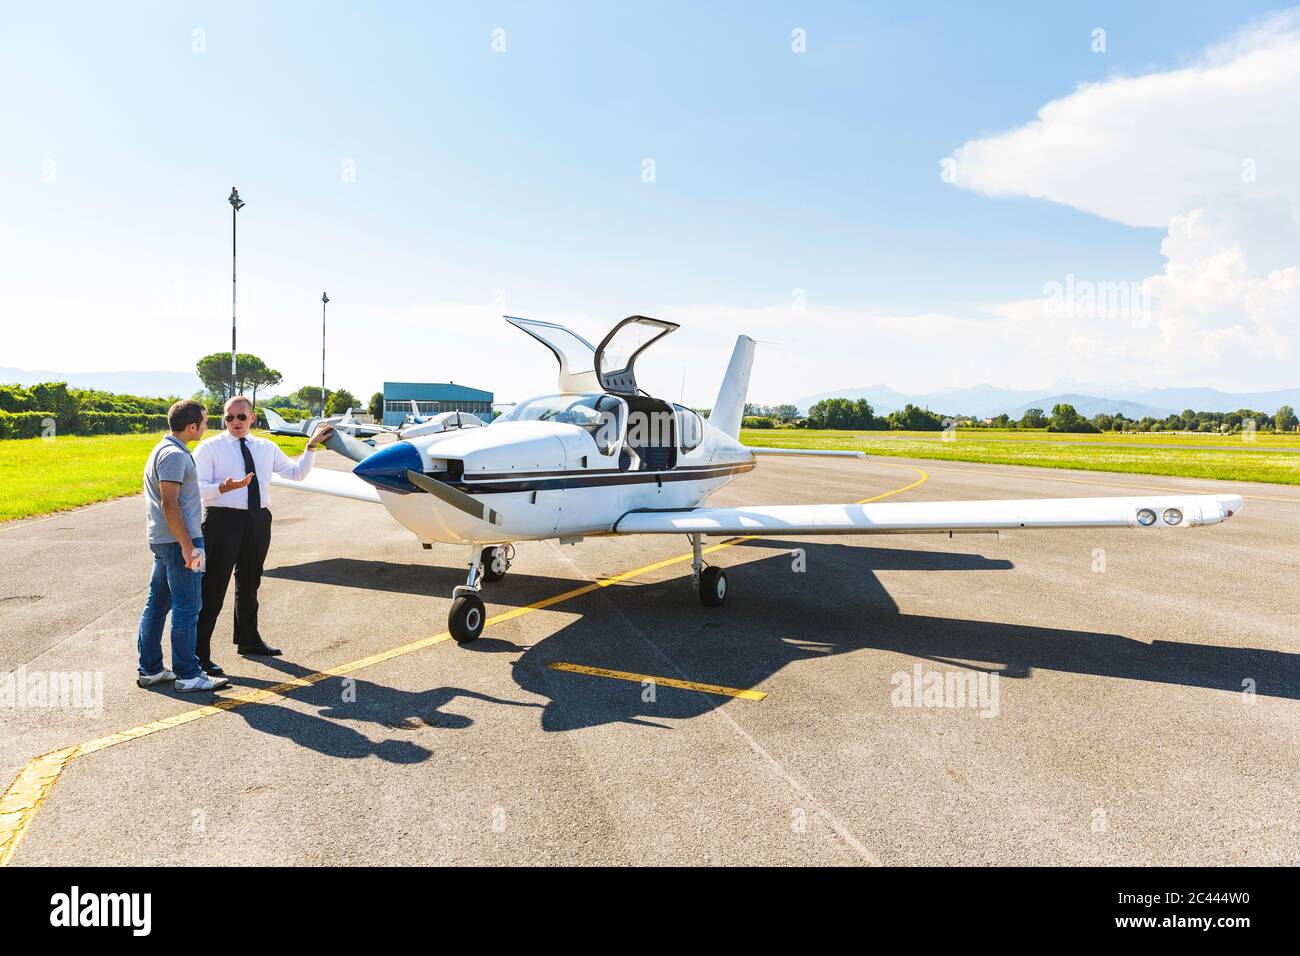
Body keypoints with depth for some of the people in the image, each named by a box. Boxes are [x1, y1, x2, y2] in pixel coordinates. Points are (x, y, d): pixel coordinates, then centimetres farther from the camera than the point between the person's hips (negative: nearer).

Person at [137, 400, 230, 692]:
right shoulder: (174, 455, -16)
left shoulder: (165, 449, 17)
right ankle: (187, 674, 3)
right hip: (178, 541, -10)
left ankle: (150, 669, 21)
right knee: (186, 608, -3)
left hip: (161, 541, 10)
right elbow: (169, 504, -21)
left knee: (157, 604, 13)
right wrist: (187, 546, -21)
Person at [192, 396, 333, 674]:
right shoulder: (210, 448, -2)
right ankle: (199, 653, 2)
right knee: (213, 587, -6)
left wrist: (311, 446, 7)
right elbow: (197, 486, -11)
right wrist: (224, 488, -29)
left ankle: (248, 640, 36)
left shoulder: (266, 447, 13)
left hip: (258, 520, 6)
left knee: (250, 583, 19)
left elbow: (297, 473, 15)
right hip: (224, 520, -5)